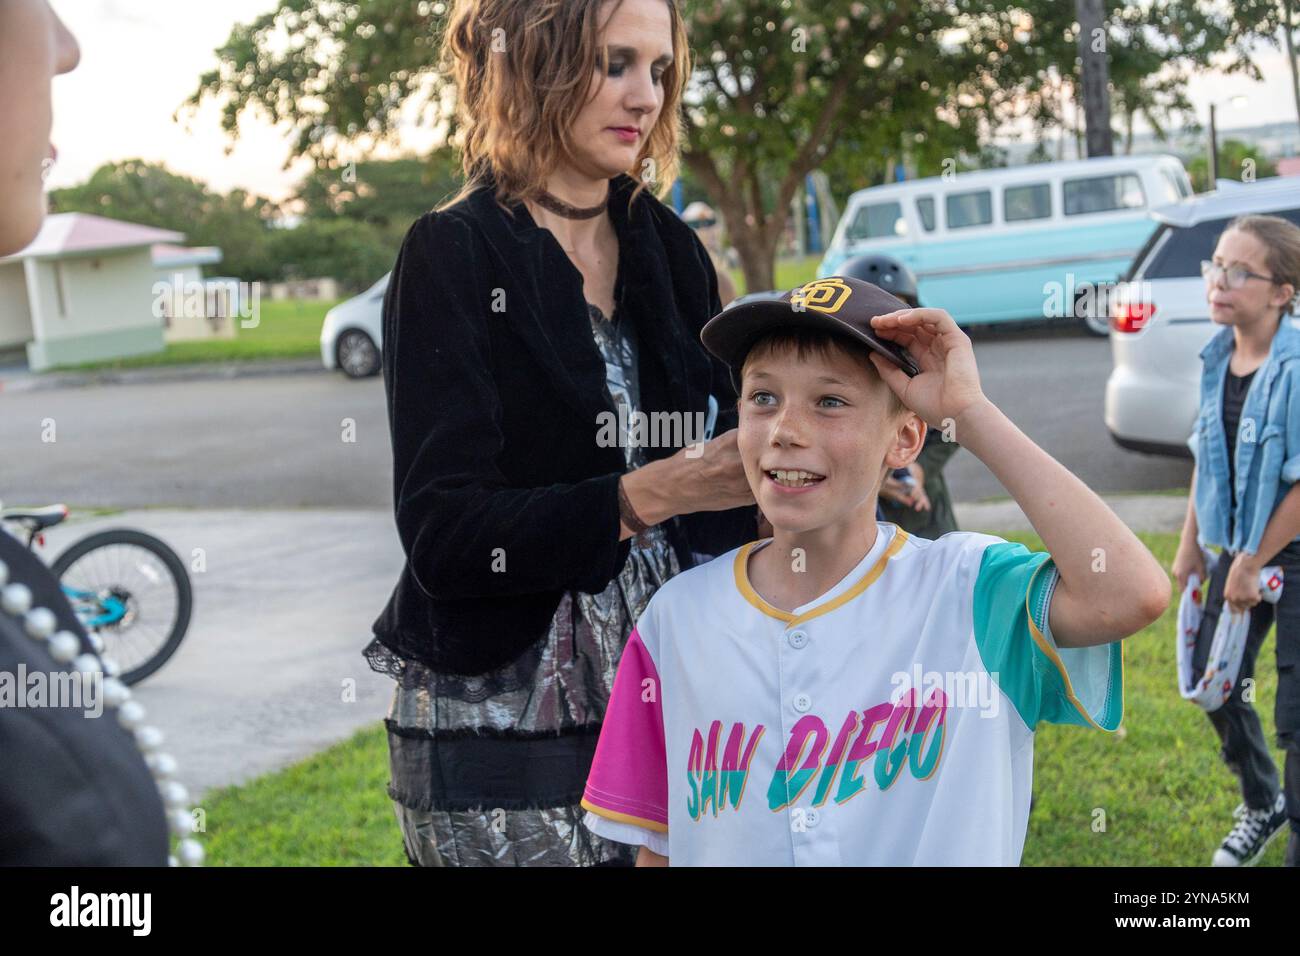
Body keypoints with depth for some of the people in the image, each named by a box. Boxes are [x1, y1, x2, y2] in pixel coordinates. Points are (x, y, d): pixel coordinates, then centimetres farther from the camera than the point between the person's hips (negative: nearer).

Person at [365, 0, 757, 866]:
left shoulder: (671, 252, 8)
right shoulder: (454, 258, -9)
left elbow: (716, 455, 11)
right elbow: (442, 535, -17)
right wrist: (643, 497, -27)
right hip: (507, 722, -5)